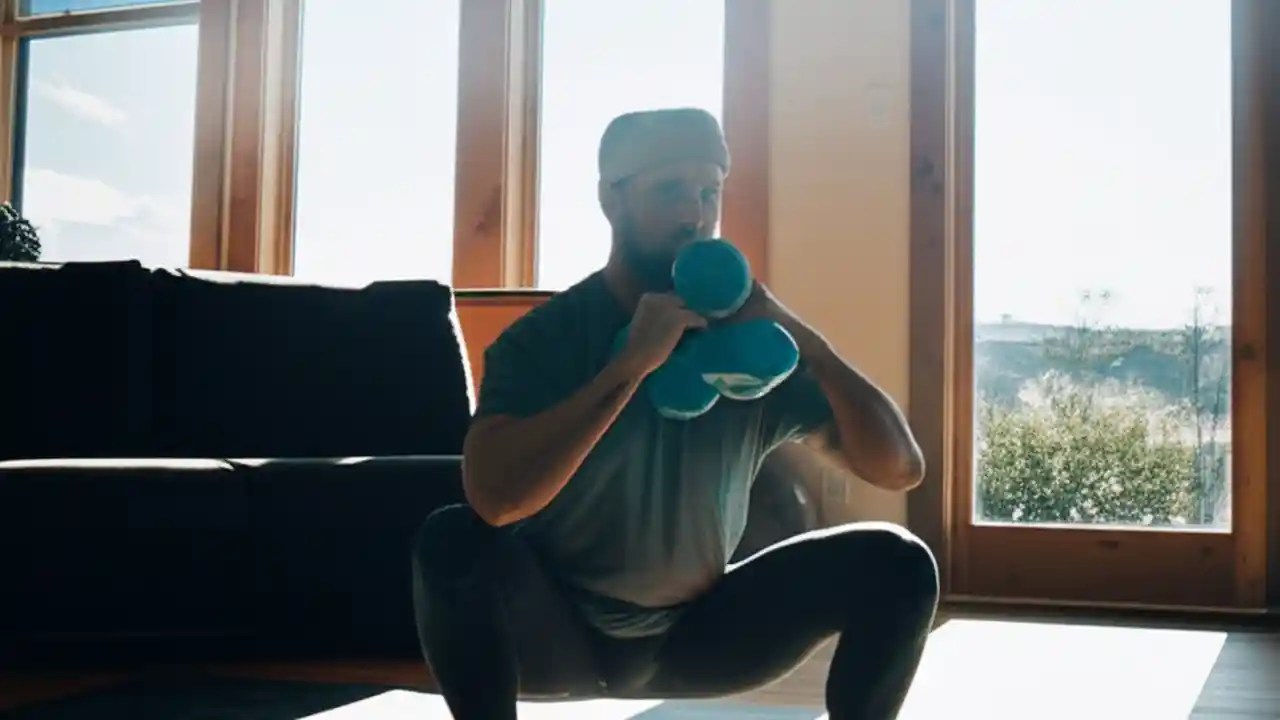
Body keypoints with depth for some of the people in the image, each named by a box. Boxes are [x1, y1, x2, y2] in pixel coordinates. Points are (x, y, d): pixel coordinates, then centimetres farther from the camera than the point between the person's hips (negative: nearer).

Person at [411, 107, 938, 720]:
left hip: (696, 630, 3)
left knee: (894, 560, -14)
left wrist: (804, 339, -25)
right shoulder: (543, 337, -16)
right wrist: (632, 364, -36)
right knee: (454, 540, -33)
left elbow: (900, 468, -12)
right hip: (560, 632, -2)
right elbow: (493, 498, -36)